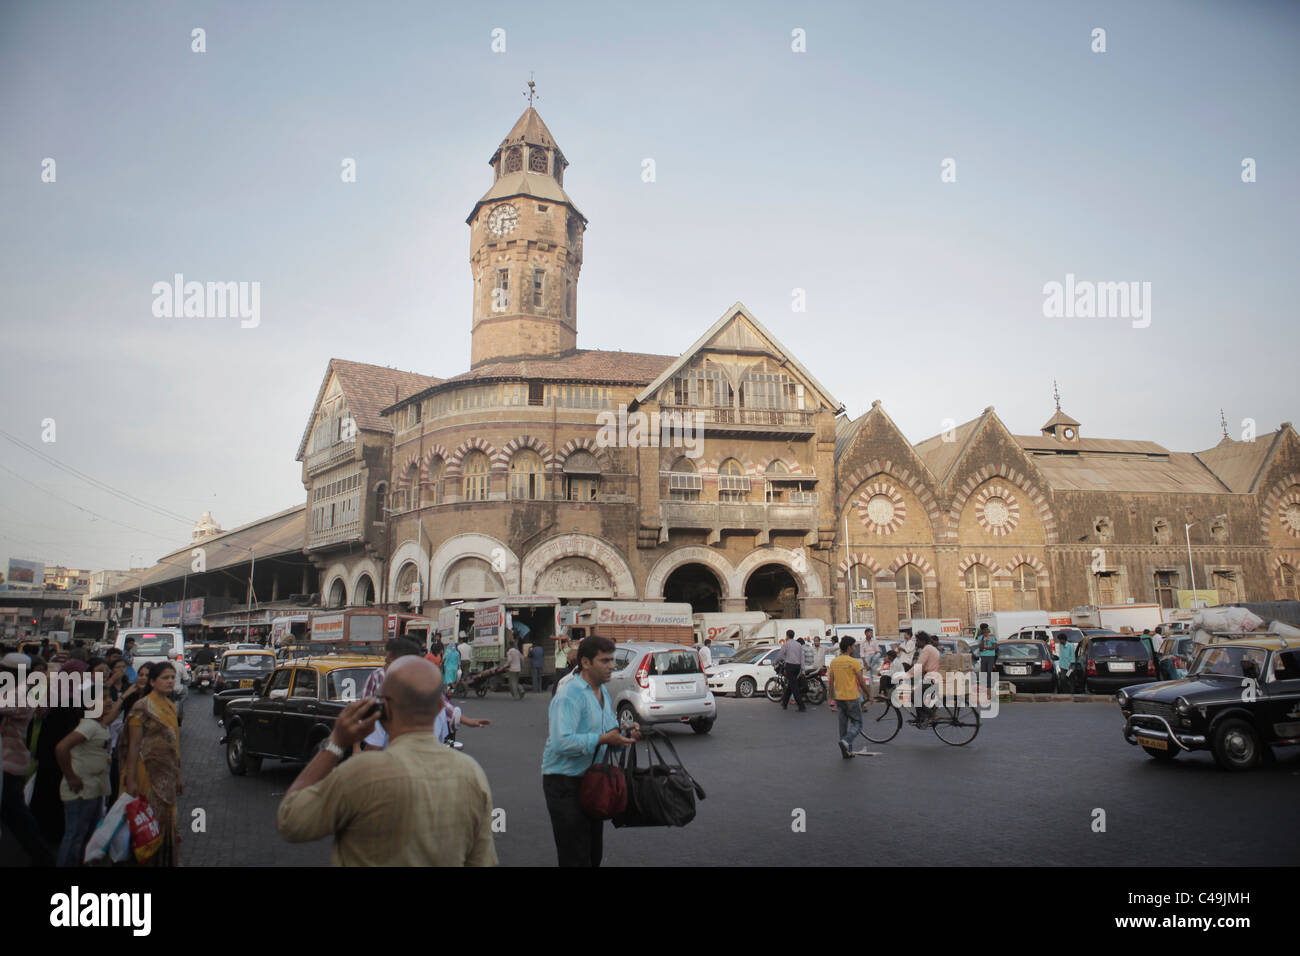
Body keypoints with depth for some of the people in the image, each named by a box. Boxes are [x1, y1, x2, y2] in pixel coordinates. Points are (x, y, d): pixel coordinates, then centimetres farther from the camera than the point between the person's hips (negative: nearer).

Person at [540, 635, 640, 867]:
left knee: (594, 854, 16)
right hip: (565, 782, -9)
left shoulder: (603, 692, 12)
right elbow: (562, 742, -31)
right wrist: (603, 739, -31)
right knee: (575, 857, -6)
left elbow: (610, 731, 22)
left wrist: (626, 734, 0)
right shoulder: (569, 695, -19)